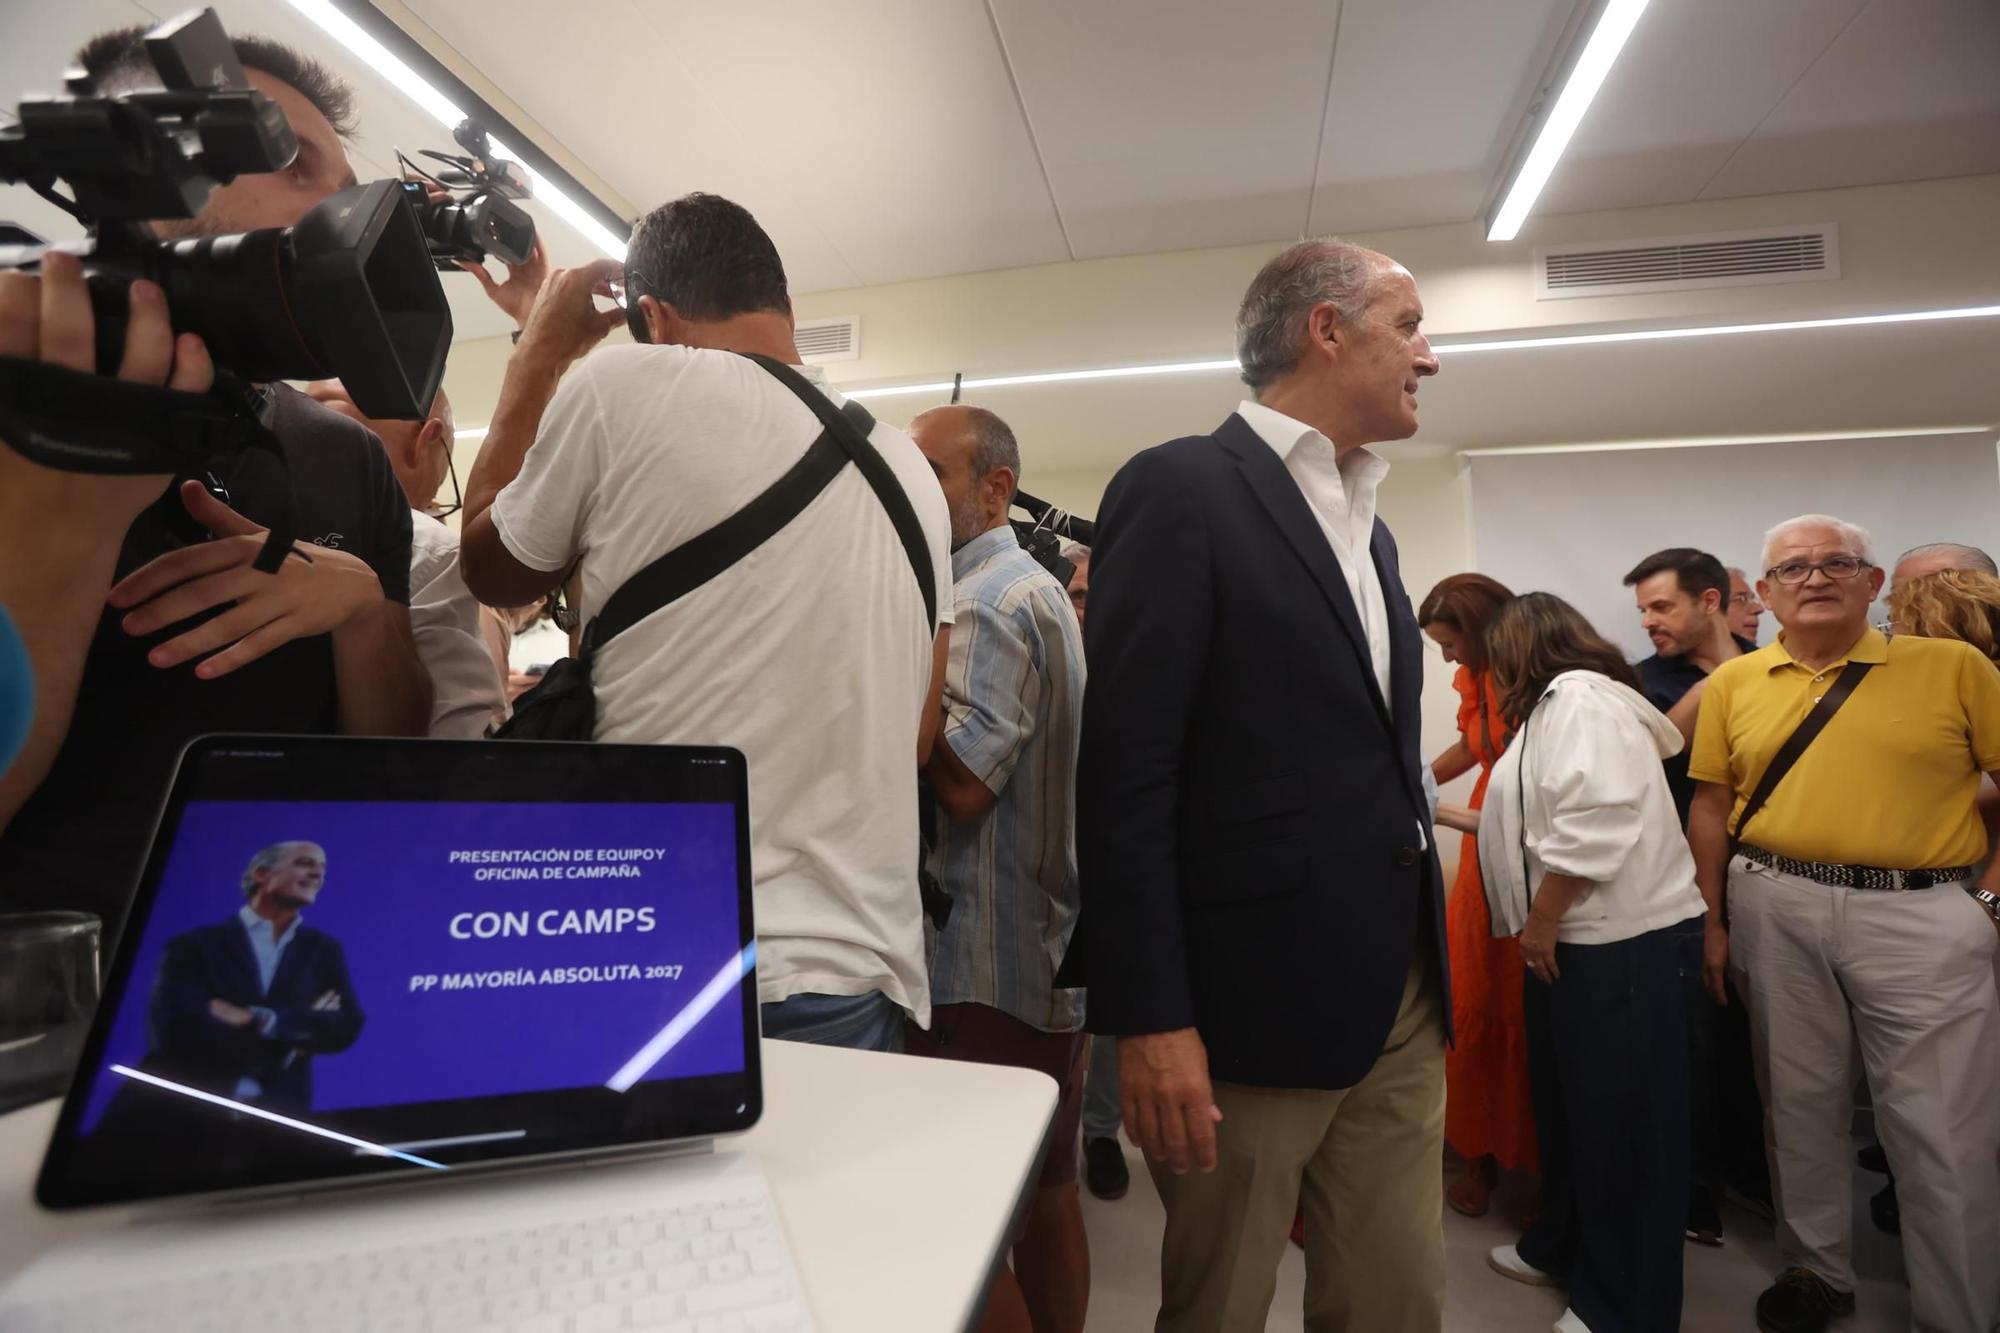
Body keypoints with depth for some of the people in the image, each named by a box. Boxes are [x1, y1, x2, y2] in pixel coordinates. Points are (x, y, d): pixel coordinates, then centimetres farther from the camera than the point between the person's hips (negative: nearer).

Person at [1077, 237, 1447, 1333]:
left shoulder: (1369, 529, 16)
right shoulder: (1179, 490, -11)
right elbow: (1124, 774, -17)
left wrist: (1425, 981, 16)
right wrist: (1149, 1019, -18)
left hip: (1399, 1005, 8)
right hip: (1252, 1004, -7)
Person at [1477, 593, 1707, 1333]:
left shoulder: (1581, 698, -15)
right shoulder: (1557, 706, 16)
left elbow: (1592, 825, -26)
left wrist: (1541, 921, -19)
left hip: (1624, 943, -10)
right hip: (1577, 941, 10)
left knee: (1620, 1123, 4)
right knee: (1570, 1108, 20)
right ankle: (1562, 1247, 36)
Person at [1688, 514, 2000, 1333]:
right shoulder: (1734, 683, 3)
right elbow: (1711, 808, 6)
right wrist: (1710, 921, 4)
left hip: (1924, 914, -2)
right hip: (1777, 910, 2)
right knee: (1800, 1102, 15)